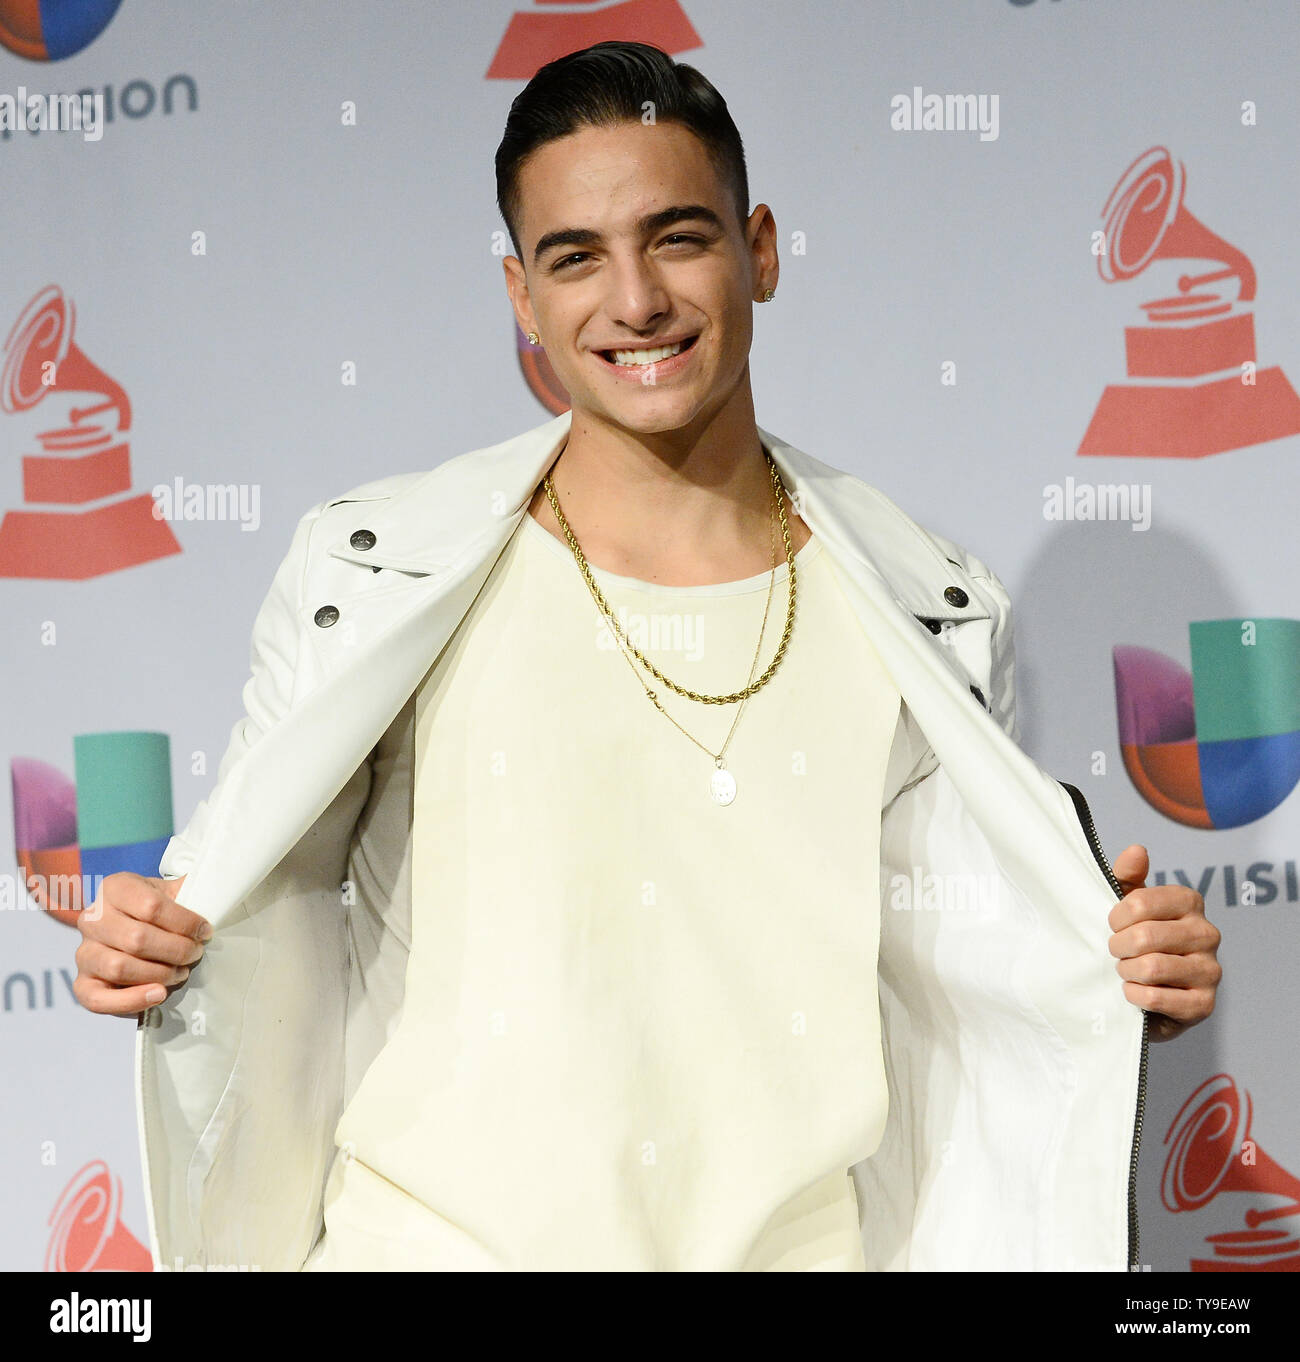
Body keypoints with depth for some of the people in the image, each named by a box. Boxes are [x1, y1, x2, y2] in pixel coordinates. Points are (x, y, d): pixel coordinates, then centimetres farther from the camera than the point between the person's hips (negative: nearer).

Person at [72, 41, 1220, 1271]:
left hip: (789, 1242, 2)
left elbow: (950, 993, 6)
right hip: (430, 1237, -1)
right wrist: (156, 953, -18)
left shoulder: (927, 616, -2)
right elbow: (267, 910, 1)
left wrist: (1121, 983, -11)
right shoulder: (378, 575, -8)